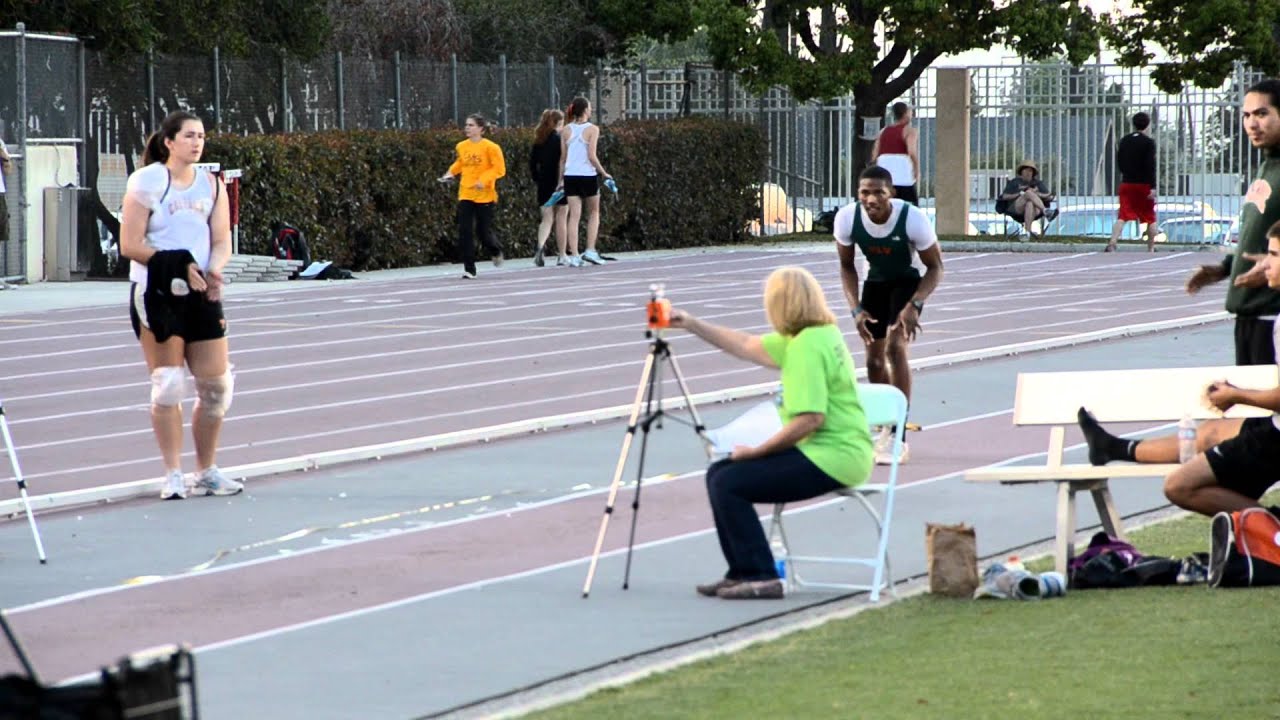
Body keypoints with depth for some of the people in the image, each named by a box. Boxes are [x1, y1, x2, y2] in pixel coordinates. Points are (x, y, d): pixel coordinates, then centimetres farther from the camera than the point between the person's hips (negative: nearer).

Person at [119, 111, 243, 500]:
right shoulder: (146, 182, -3)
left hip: (201, 293, 5)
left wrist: (214, 270, -12)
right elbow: (130, 245, -9)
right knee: (168, 386, -5)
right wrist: (179, 265, -17)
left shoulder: (211, 185, 12)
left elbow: (222, 241, 10)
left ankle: (207, 471, 18)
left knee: (217, 386, 3)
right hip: (156, 293, -5)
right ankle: (173, 474, 3)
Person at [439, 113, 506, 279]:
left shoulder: (490, 147, -9)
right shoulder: (461, 147, 6)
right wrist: (451, 172, 8)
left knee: (484, 232, 2)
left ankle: (495, 251, 38)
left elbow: (499, 169, -10)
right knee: (464, 231, -7)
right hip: (465, 195, 4)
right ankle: (469, 269, -3)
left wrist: (484, 179, -23)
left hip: (484, 195, -4)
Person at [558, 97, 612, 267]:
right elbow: (592, 156, -12)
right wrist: (604, 173, -3)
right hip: (588, 175, -3)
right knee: (594, 213, 15)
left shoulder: (567, 131, 6)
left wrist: (561, 180, 12)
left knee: (574, 216, 2)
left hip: (570, 176, 3)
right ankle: (590, 251, 5)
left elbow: (563, 158, 6)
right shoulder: (592, 129, -6)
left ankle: (574, 255, -4)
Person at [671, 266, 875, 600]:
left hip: (832, 459, -10)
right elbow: (747, 346, 22)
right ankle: (742, 572, 15)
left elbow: (810, 420, -25)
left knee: (727, 484, -15)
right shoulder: (819, 333, 12)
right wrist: (691, 324, 23)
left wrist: (756, 451, -15)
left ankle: (761, 578, -9)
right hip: (837, 452, 10)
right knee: (719, 473, 11)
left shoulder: (807, 346, -19)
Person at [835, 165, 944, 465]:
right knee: (874, 357, 9)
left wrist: (914, 305, -35)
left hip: (909, 281, -4)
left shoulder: (913, 218, -33)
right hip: (875, 281, 4)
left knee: (895, 347, -23)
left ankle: (897, 438, -21)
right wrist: (856, 309, -20)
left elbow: (935, 267, -20)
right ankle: (883, 429, 31)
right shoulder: (847, 218, -24)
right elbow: (846, 266, -6)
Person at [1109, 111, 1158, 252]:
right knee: (1150, 218, 12)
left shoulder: (1124, 141, 8)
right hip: (1144, 184, -3)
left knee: (1122, 217, -5)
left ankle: (1112, 243, -25)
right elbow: (1151, 165, -15)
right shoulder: (1148, 142, -8)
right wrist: (1153, 187, -17)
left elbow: (1119, 163, 14)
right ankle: (1151, 249, 16)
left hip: (1126, 183, 3)